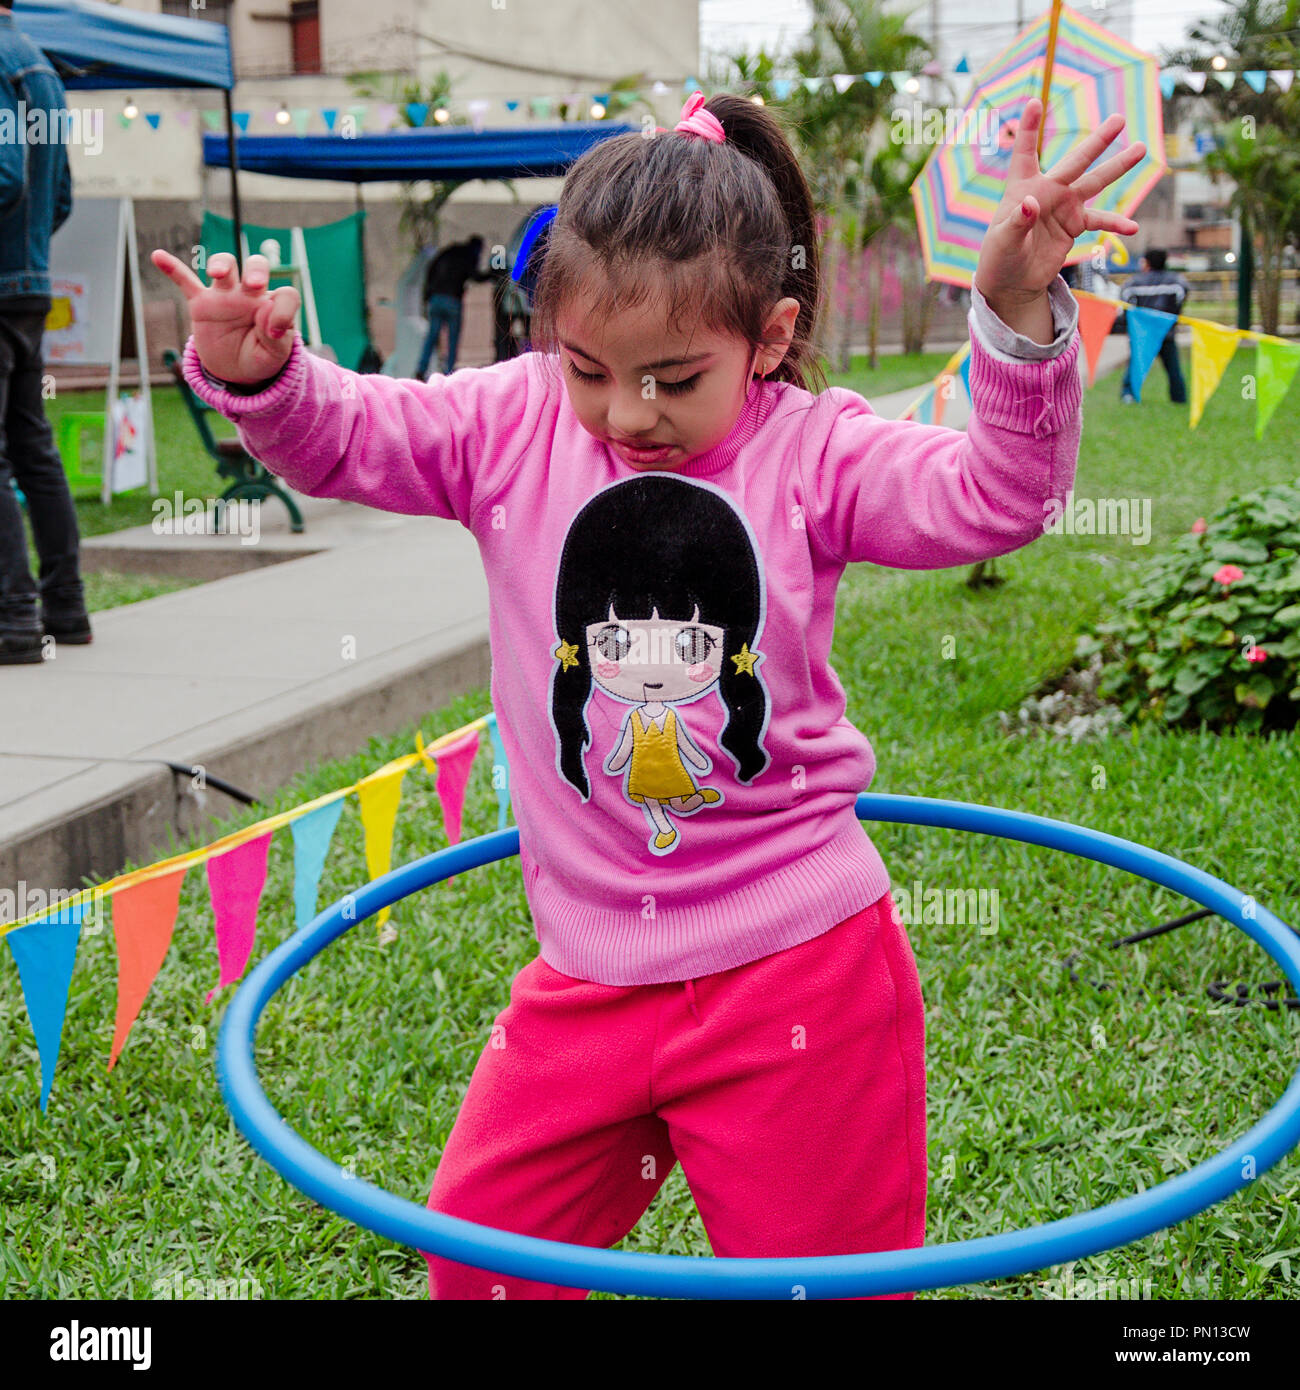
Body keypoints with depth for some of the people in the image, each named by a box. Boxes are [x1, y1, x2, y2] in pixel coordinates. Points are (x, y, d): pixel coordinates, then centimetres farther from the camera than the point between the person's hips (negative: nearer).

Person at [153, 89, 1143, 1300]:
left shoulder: (813, 451, -6)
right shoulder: (513, 425, 0)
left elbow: (994, 499, -15)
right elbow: (340, 435, 2)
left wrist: (1017, 311, -29)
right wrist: (252, 371, -20)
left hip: (797, 962, -2)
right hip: (592, 967, 3)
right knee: (476, 1248, 14)